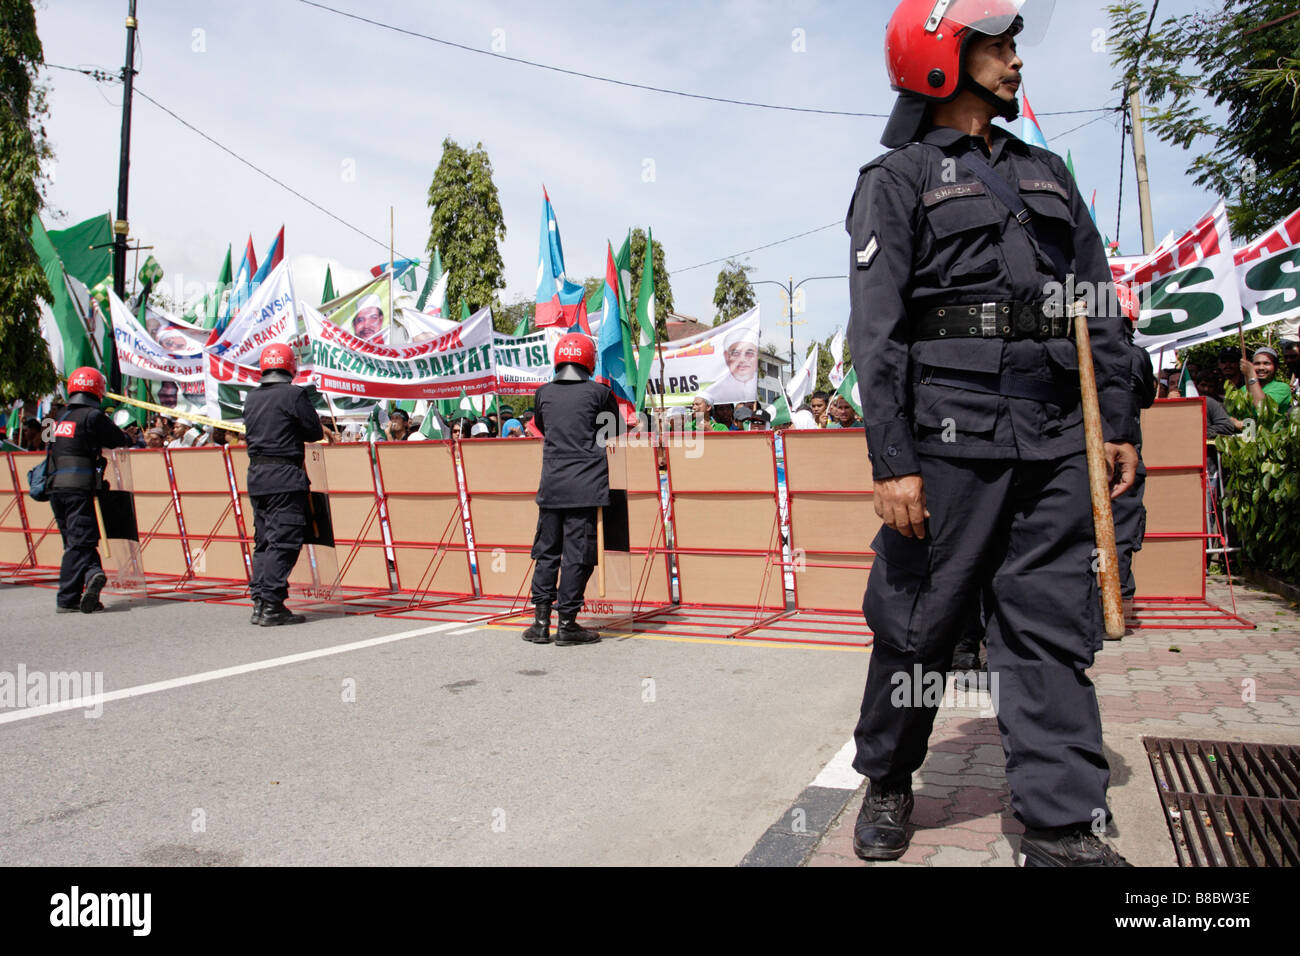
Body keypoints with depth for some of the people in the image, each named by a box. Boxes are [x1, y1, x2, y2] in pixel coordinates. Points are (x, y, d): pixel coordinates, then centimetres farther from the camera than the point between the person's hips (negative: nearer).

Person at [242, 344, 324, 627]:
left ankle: (259, 603, 15)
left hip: (256, 475, 7)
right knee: (284, 540, -4)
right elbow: (316, 432, -6)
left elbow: (251, 432, 15)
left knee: (263, 540, 13)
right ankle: (271, 606, -6)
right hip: (285, 476, -7)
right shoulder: (293, 394, -10)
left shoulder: (251, 397, 11)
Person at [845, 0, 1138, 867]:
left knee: (1053, 630, 3)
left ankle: (1062, 827, 10)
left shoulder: (1046, 173, 22)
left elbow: (1098, 307, 20)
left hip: (1056, 438, 5)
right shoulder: (897, 178, 5)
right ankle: (887, 783, 23)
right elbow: (876, 330, -6)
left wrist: (1119, 422, 11)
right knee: (919, 625, 2)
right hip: (950, 432, -5)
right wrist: (891, 461, -14)